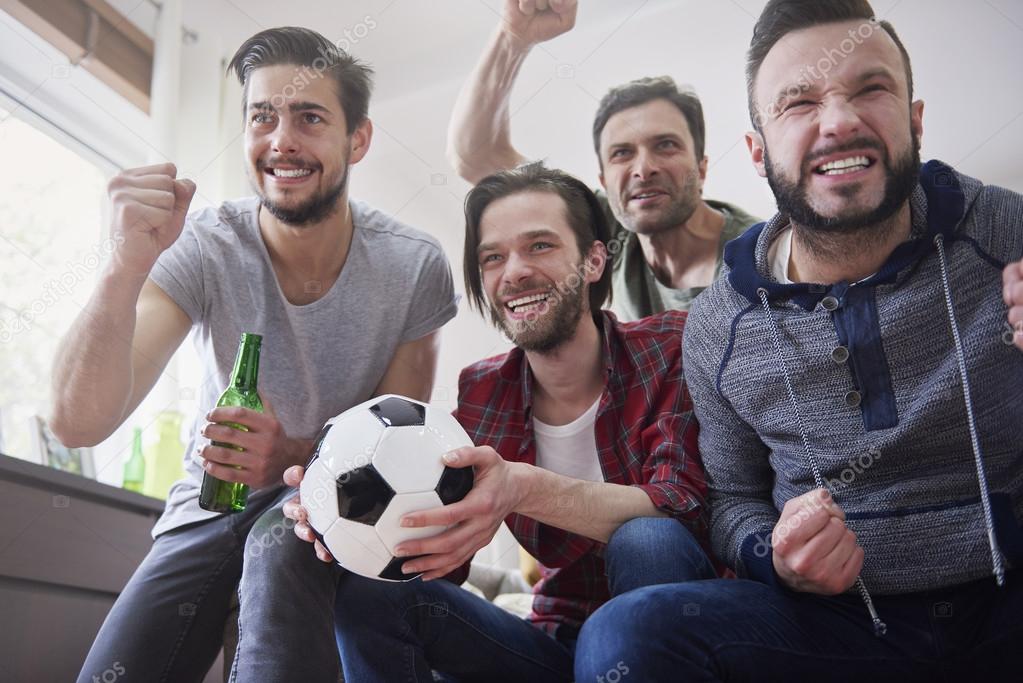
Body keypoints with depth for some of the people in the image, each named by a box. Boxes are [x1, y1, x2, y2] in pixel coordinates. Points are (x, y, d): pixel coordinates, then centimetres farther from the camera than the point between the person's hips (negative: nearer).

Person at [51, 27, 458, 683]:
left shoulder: (415, 266, -16)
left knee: (284, 539, -33)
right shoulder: (204, 249, -17)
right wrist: (129, 266, -44)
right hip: (211, 508, 1)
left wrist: (296, 456, -30)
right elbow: (80, 424, -26)